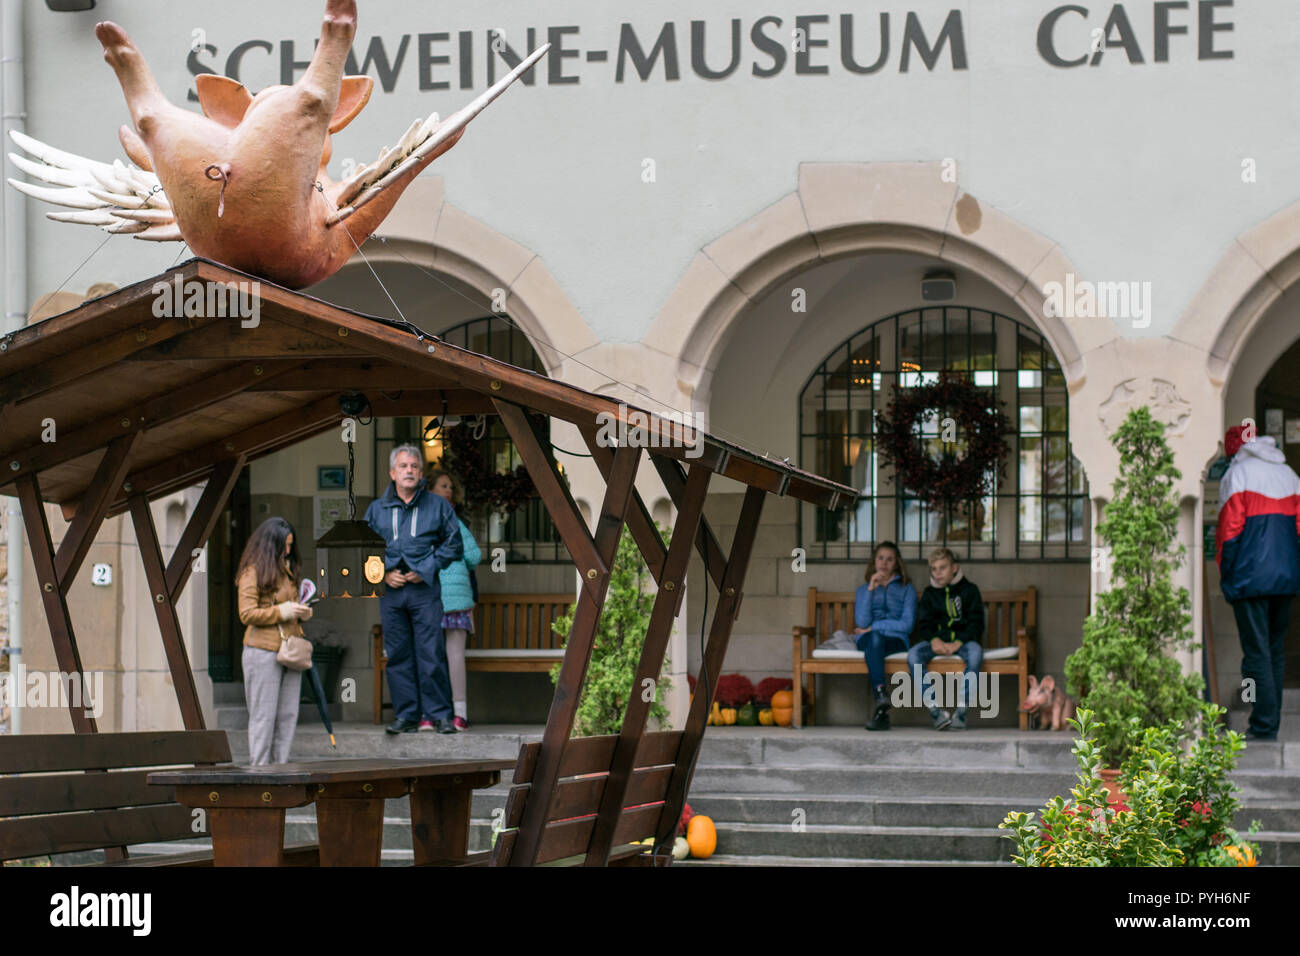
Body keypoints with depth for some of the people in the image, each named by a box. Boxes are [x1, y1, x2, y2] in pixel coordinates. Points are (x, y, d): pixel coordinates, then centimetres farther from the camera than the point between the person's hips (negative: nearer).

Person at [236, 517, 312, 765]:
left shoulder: (288, 570, 17)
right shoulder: (252, 573, -6)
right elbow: (247, 614, -12)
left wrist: (301, 612, 7)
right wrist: (281, 611, -16)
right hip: (263, 651, -7)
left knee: (288, 713, 5)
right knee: (264, 714, -4)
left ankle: (281, 765, 10)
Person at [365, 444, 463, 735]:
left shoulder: (438, 506, 6)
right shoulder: (377, 509, 13)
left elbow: (452, 544, 7)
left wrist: (426, 569, -5)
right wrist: (384, 573, 0)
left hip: (425, 590, -3)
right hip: (391, 590, 3)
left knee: (432, 653, -6)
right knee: (398, 655, 4)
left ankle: (439, 715, 0)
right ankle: (406, 715, 10)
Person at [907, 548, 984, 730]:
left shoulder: (969, 590, 5)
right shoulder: (929, 594, 14)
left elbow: (976, 623, -1)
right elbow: (924, 624, 10)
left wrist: (959, 642, -17)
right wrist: (934, 640, -14)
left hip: (963, 638, -3)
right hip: (937, 640, 3)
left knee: (975, 652, -39)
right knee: (913, 655, -29)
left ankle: (961, 711, -37)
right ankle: (936, 711, -31)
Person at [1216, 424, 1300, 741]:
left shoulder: (1238, 473, -4)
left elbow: (1230, 525, -10)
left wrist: (1224, 570, -3)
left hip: (1250, 577, -6)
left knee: (1256, 652, -5)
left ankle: (1264, 725, -9)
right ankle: (1271, 722, 14)